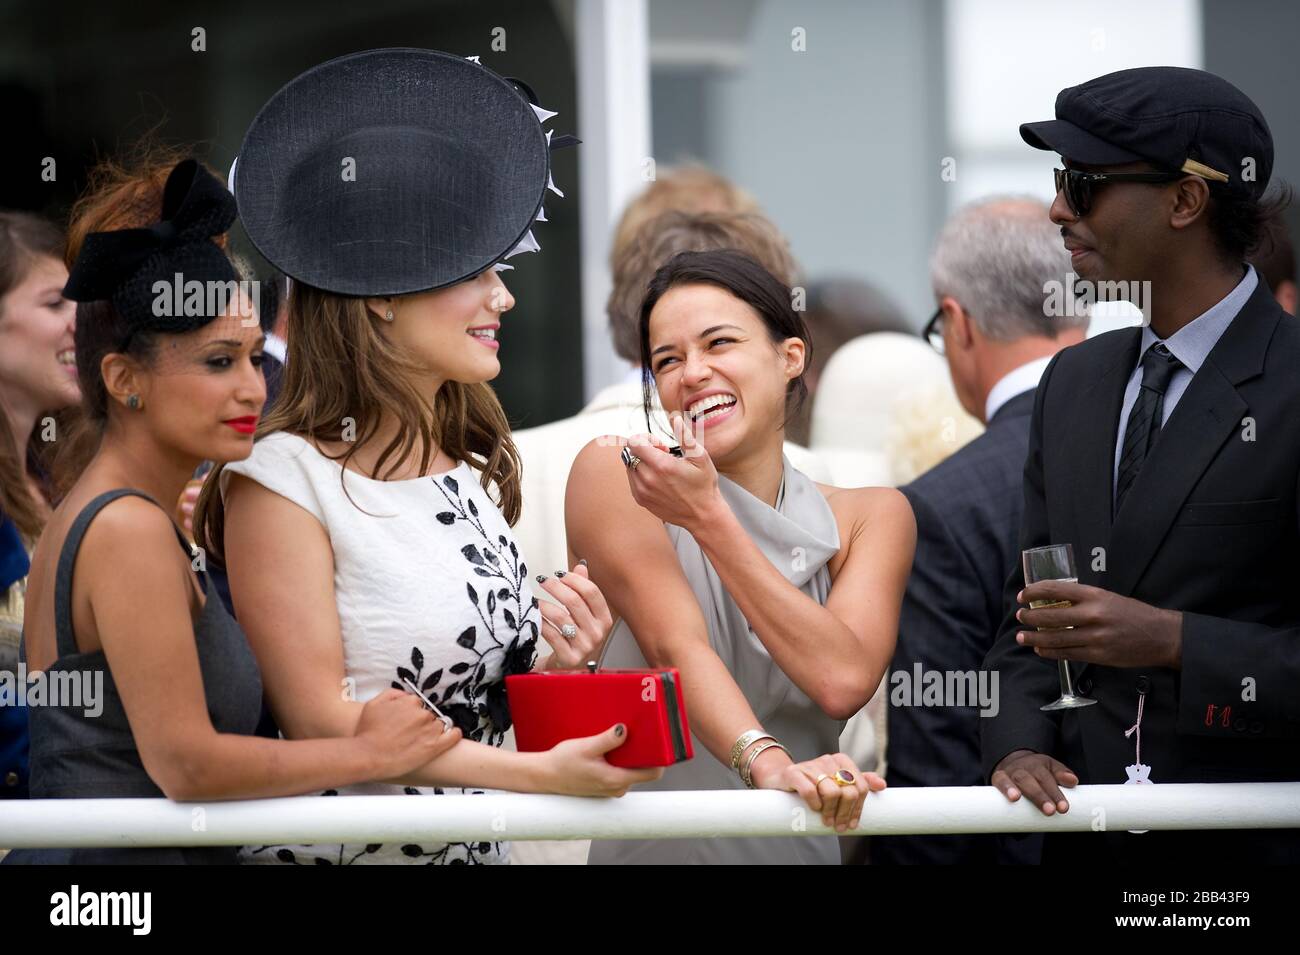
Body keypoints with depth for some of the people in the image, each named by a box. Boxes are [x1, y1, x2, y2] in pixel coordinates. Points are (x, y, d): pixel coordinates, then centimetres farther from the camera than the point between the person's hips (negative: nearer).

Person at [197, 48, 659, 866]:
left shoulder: (477, 474, 7)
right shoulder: (283, 479, -13)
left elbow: (477, 705, 12)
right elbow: (317, 719, -17)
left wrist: (558, 670, -8)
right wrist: (540, 772, -20)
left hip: (477, 846, 6)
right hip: (333, 847, -6)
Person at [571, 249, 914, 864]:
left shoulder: (870, 517, 8)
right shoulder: (613, 475, 2)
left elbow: (844, 682, -9)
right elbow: (678, 646, -12)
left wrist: (707, 518, -9)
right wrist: (765, 762, -28)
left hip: (798, 845, 0)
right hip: (655, 846, 0)